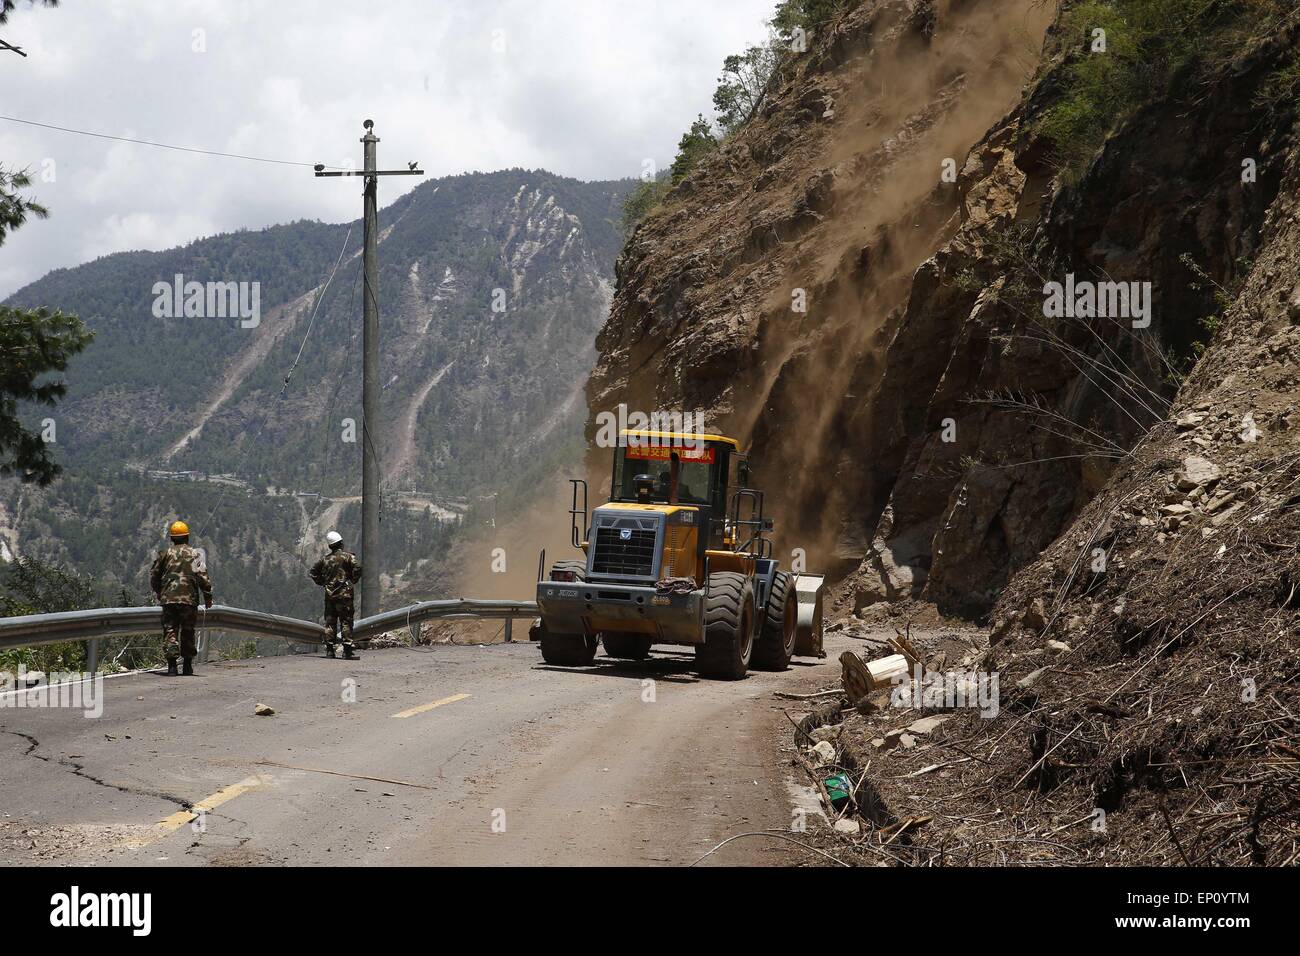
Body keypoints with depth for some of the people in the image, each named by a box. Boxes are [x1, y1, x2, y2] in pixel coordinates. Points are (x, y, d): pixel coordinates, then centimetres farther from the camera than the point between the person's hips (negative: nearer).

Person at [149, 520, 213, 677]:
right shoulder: (195, 554, 2)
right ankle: (188, 666, 16)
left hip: (168, 599, 0)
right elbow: (203, 577, -5)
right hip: (189, 599, 0)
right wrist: (208, 597, 3)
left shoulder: (165, 553, 6)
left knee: (170, 630, 1)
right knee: (188, 632, 12)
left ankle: (172, 664, -15)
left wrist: (158, 593, 28)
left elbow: (154, 576, 11)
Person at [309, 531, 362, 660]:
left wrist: (322, 583, 19)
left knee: (330, 622, 9)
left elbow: (314, 571, 20)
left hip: (329, 594, 5)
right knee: (346, 621, -4)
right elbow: (357, 567, -19)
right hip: (344, 594, -5)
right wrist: (353, 581, -6)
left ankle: (329, 650, 9)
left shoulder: (326, 559, 11)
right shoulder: (347, 556, -5)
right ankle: (348, 651, -9)